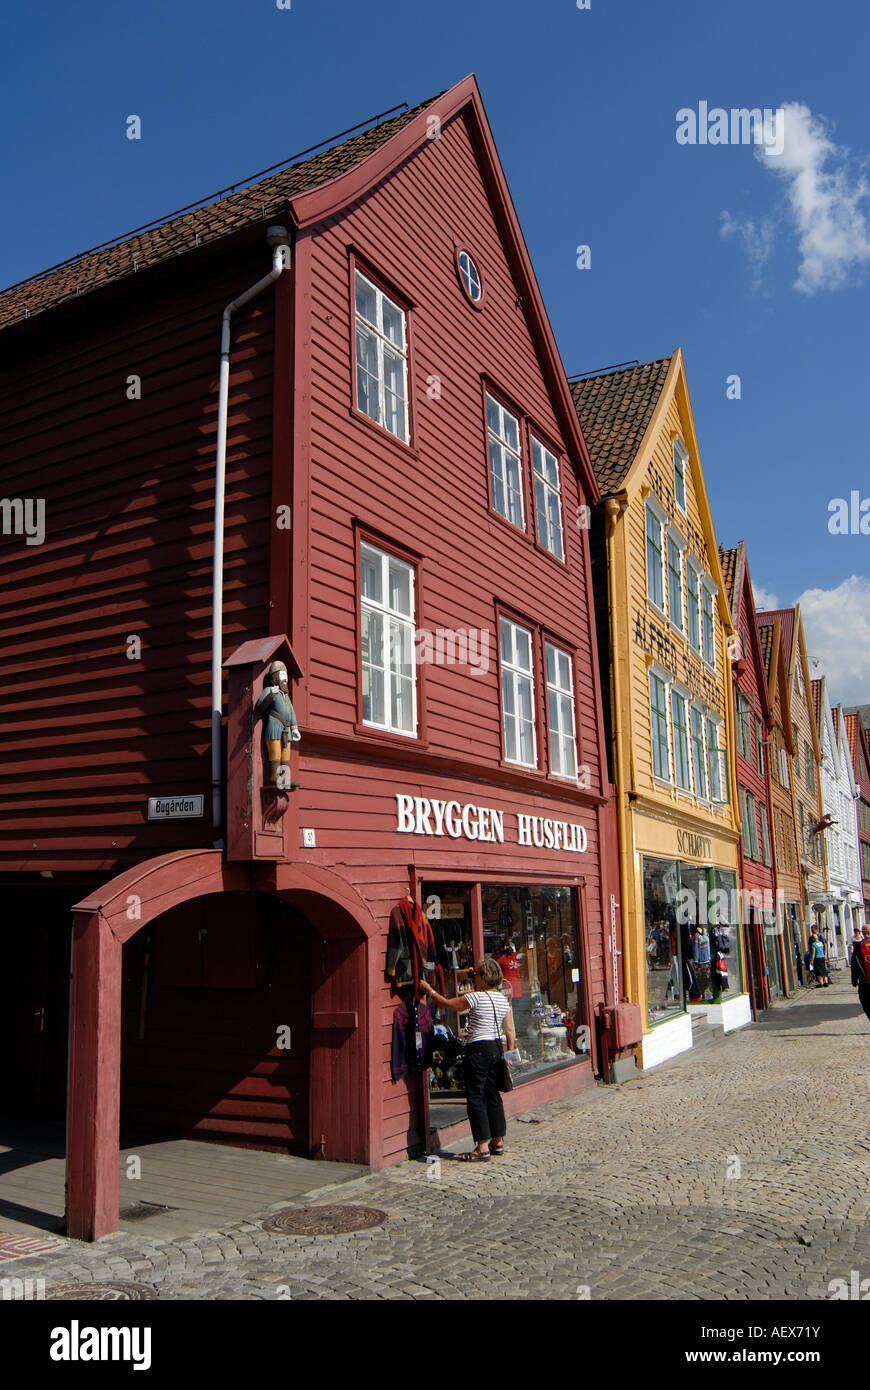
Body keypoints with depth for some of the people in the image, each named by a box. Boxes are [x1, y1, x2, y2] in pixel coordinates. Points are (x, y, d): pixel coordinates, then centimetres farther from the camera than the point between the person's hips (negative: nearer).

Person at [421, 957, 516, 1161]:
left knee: (475, 1097, -2)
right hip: (496, 1048, 8)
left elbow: (446, 1004, -6)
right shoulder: (503, 999, 7)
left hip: (478, 1050, -8)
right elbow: (510, 1031, 9)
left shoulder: (477, 997, -14)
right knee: (493, 1095, 16)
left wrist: (429, 989, 6)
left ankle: (483, 1148, -2)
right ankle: (498, 1142, 22)